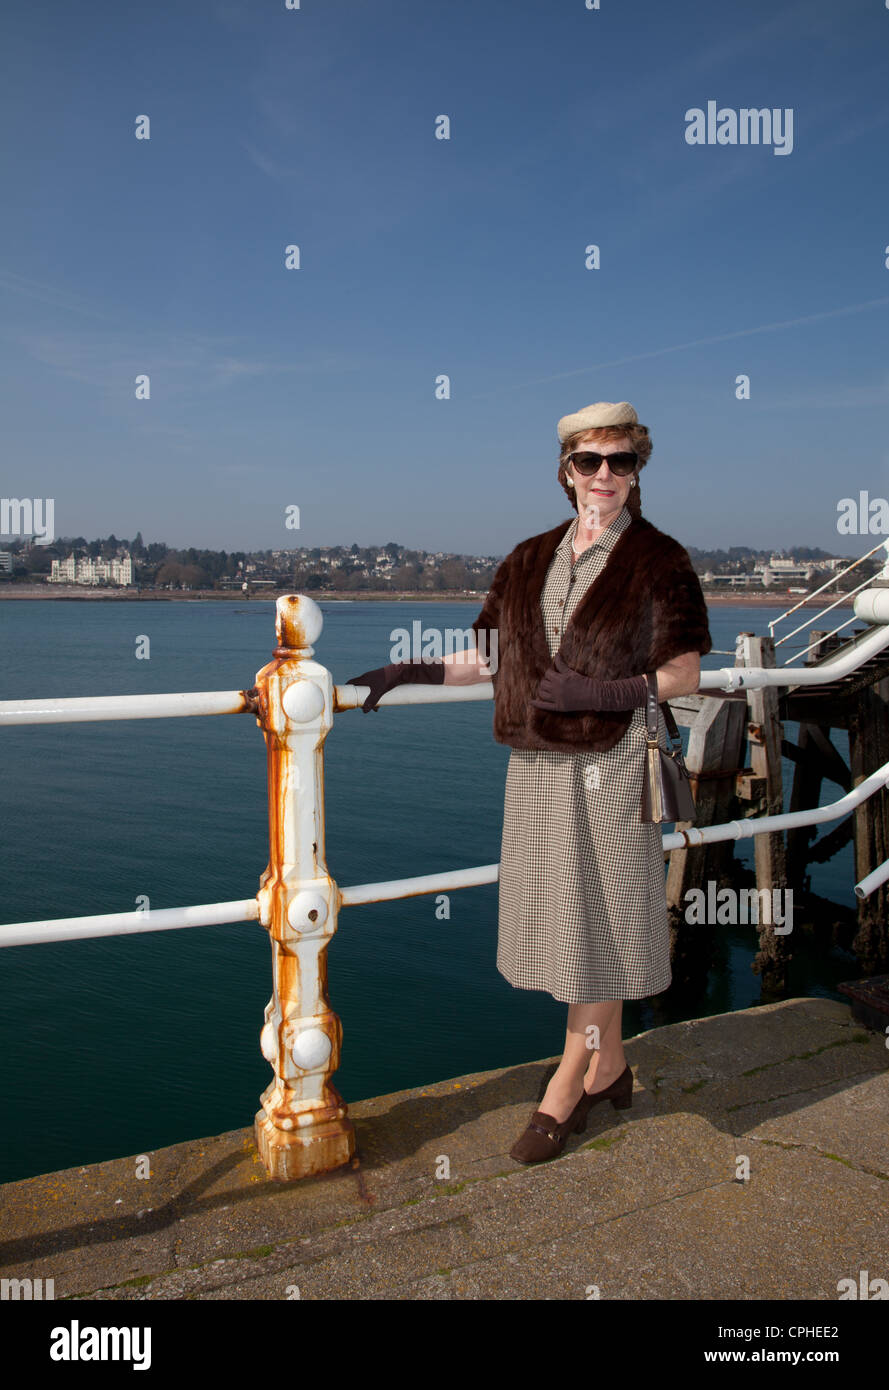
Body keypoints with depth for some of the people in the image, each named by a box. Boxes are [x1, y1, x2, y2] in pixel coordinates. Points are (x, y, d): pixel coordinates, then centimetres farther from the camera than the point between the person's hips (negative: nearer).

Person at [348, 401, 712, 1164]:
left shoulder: (660, 560, -3)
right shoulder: (530, 559, 11)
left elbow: (684, 674, -5)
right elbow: (497, 658, 12)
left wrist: (599, 691, -18)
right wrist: (414, 671, 3)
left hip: (611, 764, -5)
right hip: (539, 764, 5)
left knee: (594, 921, 2)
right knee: (563, 919, 12)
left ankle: (567, 1087, 17)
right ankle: (607, 1066, 30)